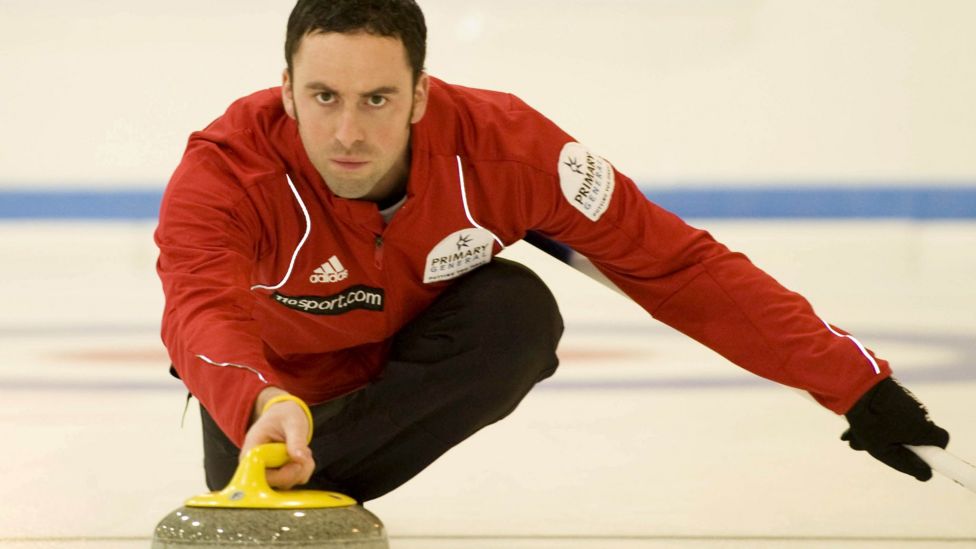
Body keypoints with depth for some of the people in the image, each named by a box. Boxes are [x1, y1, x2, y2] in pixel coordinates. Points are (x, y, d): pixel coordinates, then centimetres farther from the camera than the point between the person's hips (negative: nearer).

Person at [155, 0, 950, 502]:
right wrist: (266, 408, -78)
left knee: (517, 308, -30)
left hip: (420, 366, 0)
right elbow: (202, 314, -54)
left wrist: (853, 383, -26)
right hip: (270, 380, 1)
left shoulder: (499, 144, -30)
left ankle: (313, 484, -22)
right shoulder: (224, 172, -35)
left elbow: (676, 264, -23)